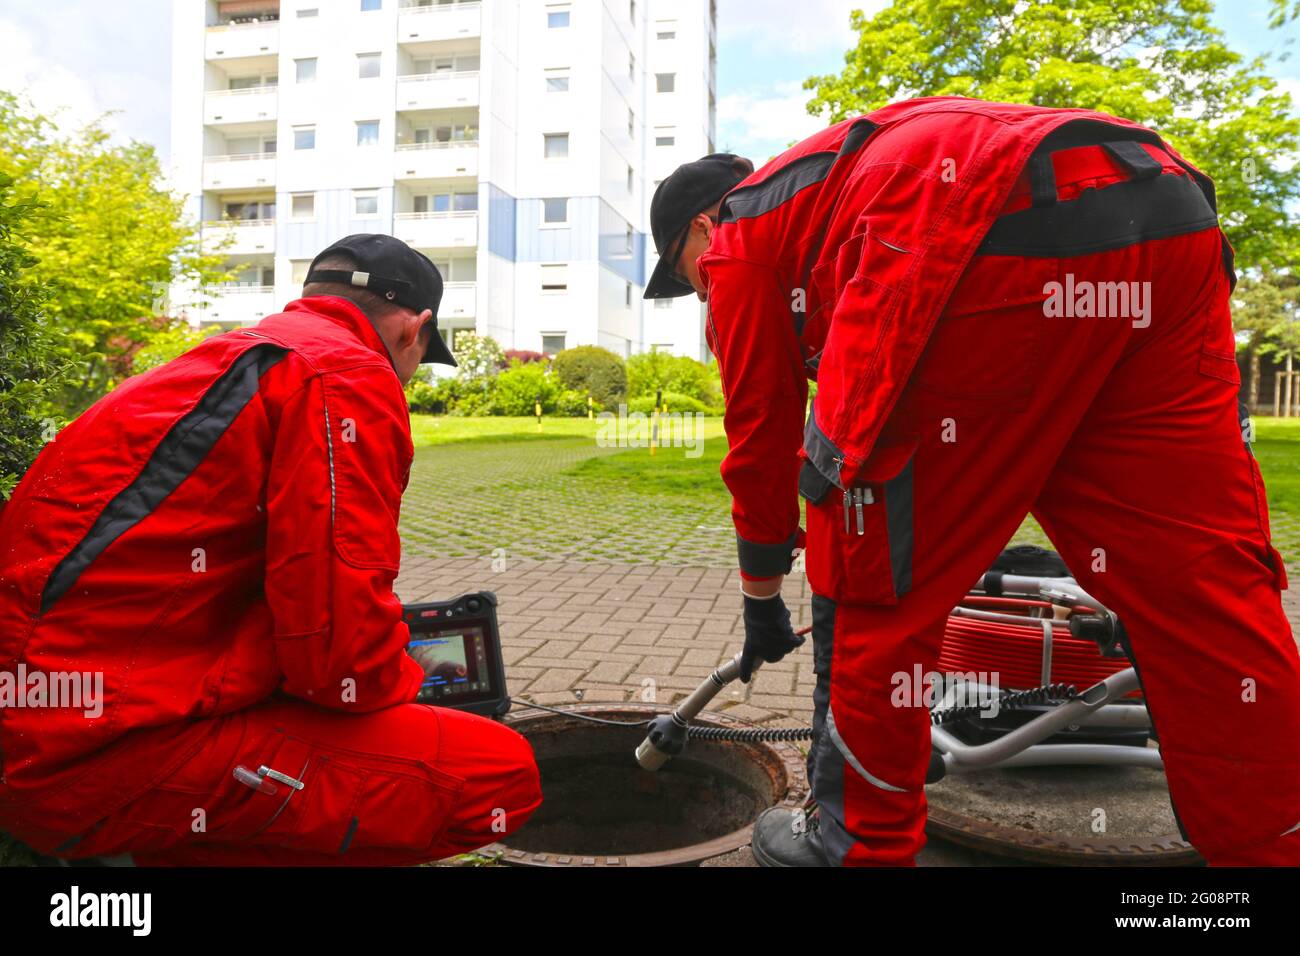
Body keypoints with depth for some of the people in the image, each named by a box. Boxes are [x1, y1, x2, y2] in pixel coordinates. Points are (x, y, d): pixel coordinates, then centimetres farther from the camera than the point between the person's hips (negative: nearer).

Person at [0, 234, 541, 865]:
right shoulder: (353, 376, -11)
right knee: (500, 773, -12)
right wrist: (401, 677, 3)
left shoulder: (229, 356, 19)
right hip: (112, 754, -10)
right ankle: (160, 848, -5)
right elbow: (343, 658, -19)